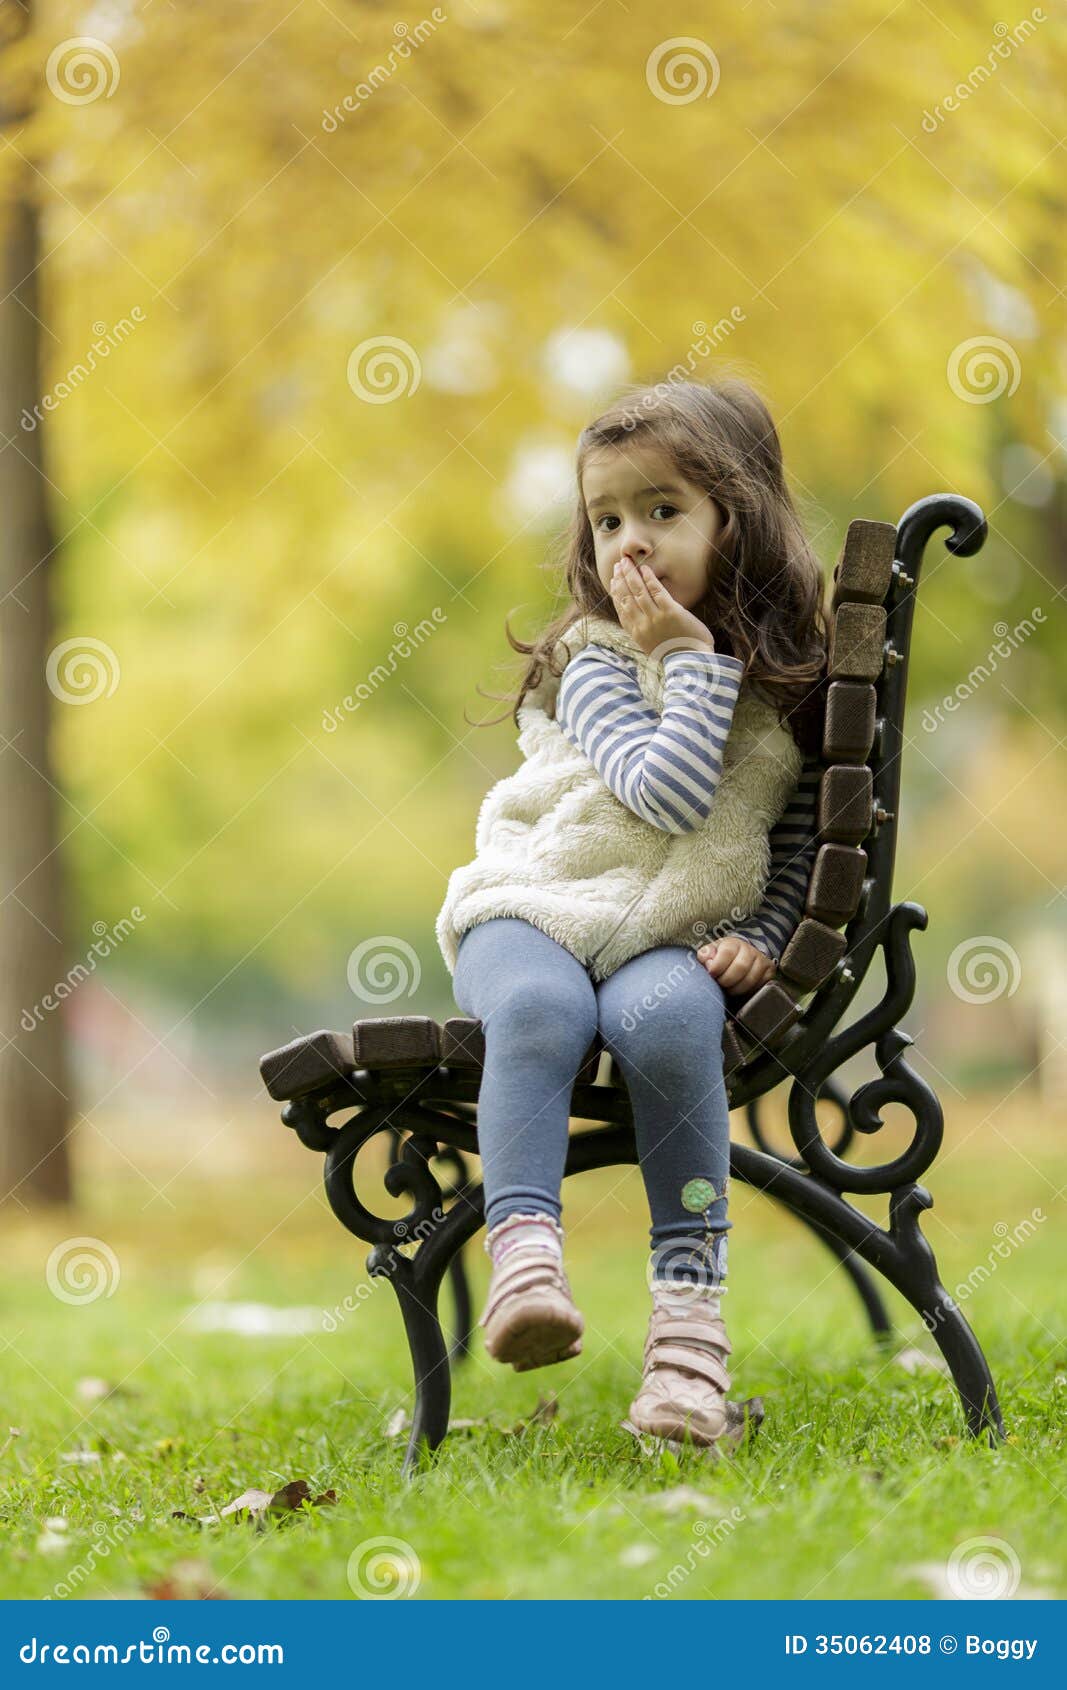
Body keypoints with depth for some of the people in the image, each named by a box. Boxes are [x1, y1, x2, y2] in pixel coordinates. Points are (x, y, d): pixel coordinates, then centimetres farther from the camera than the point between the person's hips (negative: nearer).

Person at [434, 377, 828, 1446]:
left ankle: (689, 1310, -36)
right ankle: (525, 1257, -47)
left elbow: (800, 846, 14)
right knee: (536, 1011, -38)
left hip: (683, 936, 1)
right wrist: (696, 661, -13)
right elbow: (670, 792, -16)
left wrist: (759, 937, -2)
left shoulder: (789, 682, 11)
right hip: (534, 911, -1)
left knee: (662, 1020, -36)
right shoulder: (595, 663, 0)